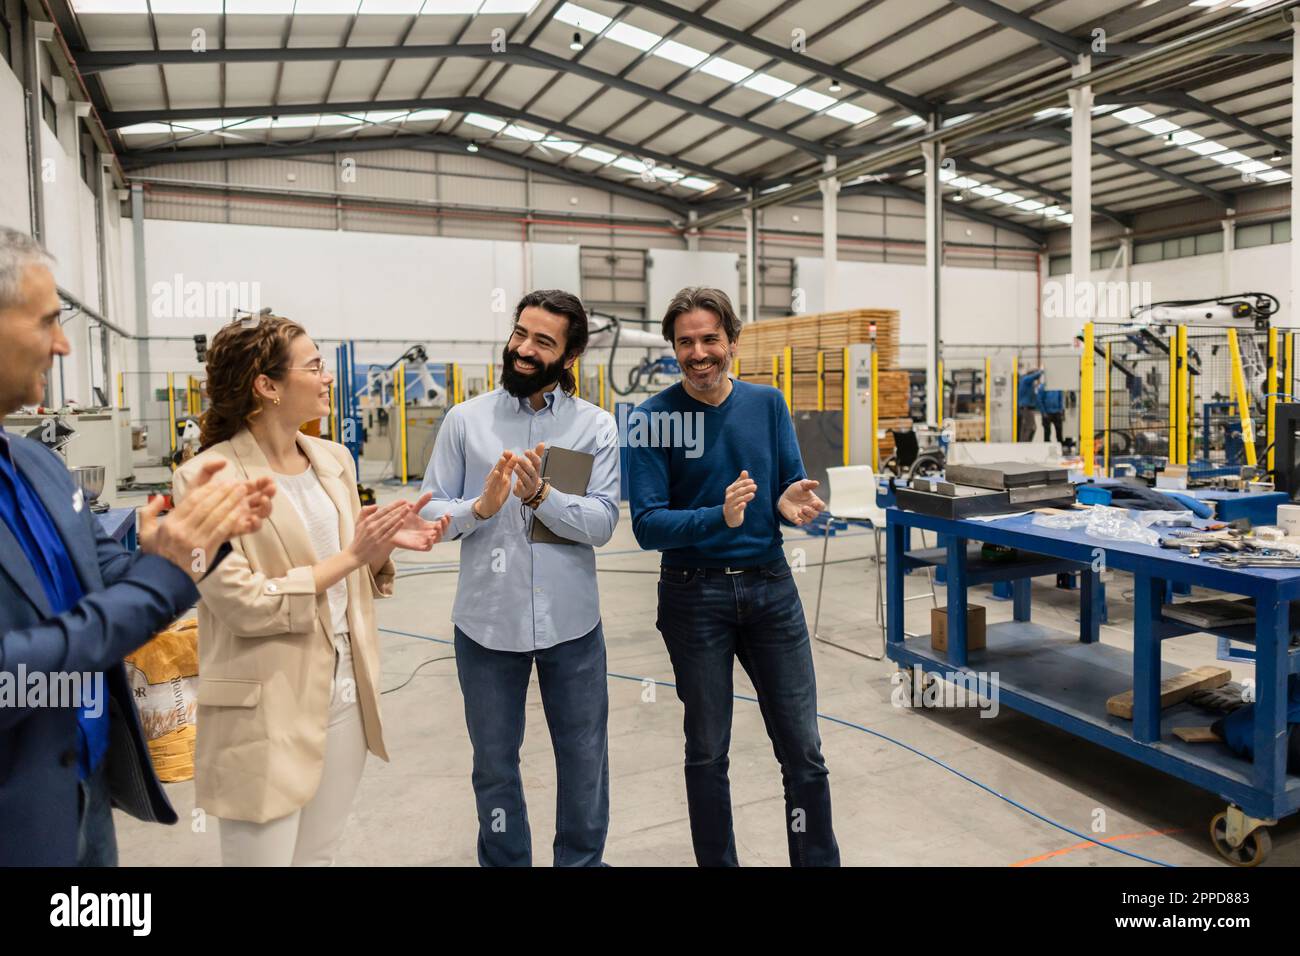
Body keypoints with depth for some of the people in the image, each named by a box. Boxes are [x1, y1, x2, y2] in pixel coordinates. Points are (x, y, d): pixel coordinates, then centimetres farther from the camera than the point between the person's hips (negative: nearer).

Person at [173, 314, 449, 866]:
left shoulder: (334, 460, 6)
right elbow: (245, 603, -20)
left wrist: (387, 543, -7)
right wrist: (351, 556, -18)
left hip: (345, 696, 6)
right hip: (267, 714, -6)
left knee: (319, 857, 20)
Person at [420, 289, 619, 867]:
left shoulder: (595, 426, -3)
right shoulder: (465, 420, -1)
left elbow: (602, 522, -11)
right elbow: (430, 512, -3)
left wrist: (542, 495, -25)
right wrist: (480, 507, -21)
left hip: (570, 623, 0)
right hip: (486, 622, 0)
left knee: (583, 757, 16)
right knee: (494, 762, 18)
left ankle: (582, 858, 40)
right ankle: (503, 861, 40)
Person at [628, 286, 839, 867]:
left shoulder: (768, 404, 3)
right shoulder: (651, 420, -8)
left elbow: (794, 486, 4)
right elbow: (647, 525, -13)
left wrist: (792, 504, -19)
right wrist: (719, 517, -29)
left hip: (771, 587, 3)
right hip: (695, 596, -2)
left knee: (803, 749, 8)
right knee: (708, 753, 12)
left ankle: (819, 860, 26)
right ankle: (716, 862, 31)